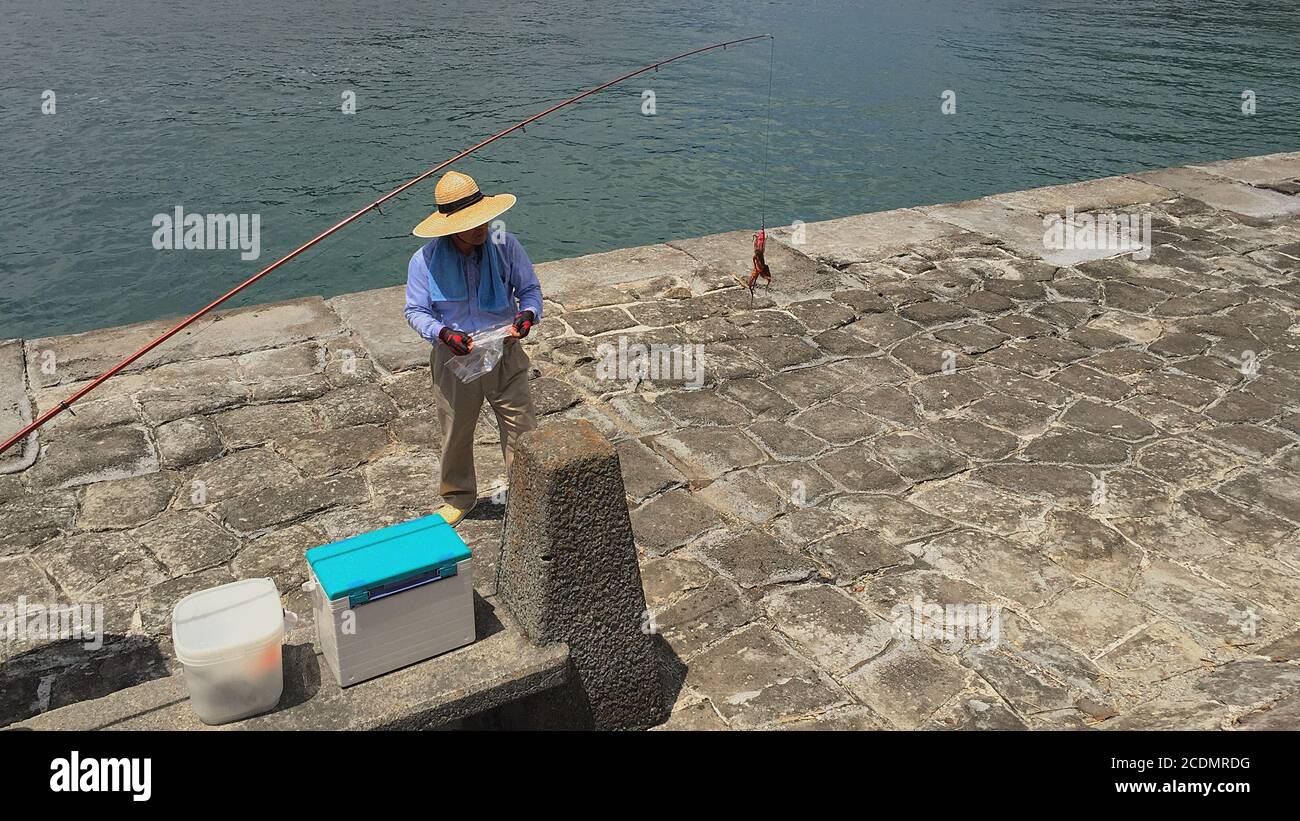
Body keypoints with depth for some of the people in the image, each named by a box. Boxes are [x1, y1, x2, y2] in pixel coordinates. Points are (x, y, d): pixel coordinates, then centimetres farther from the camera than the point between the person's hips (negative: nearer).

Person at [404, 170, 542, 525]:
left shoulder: (505, 245, -10)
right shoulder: (425, 260, -13)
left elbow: (530, 287, 1)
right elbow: (415, 310, -5)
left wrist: (528, 313, -21)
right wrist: (442, 333, -24)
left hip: (506, 354, 0)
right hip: (454, 358, 0)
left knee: (522, 429, 3)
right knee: (456, 433, 17)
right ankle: (459, 496, 40)